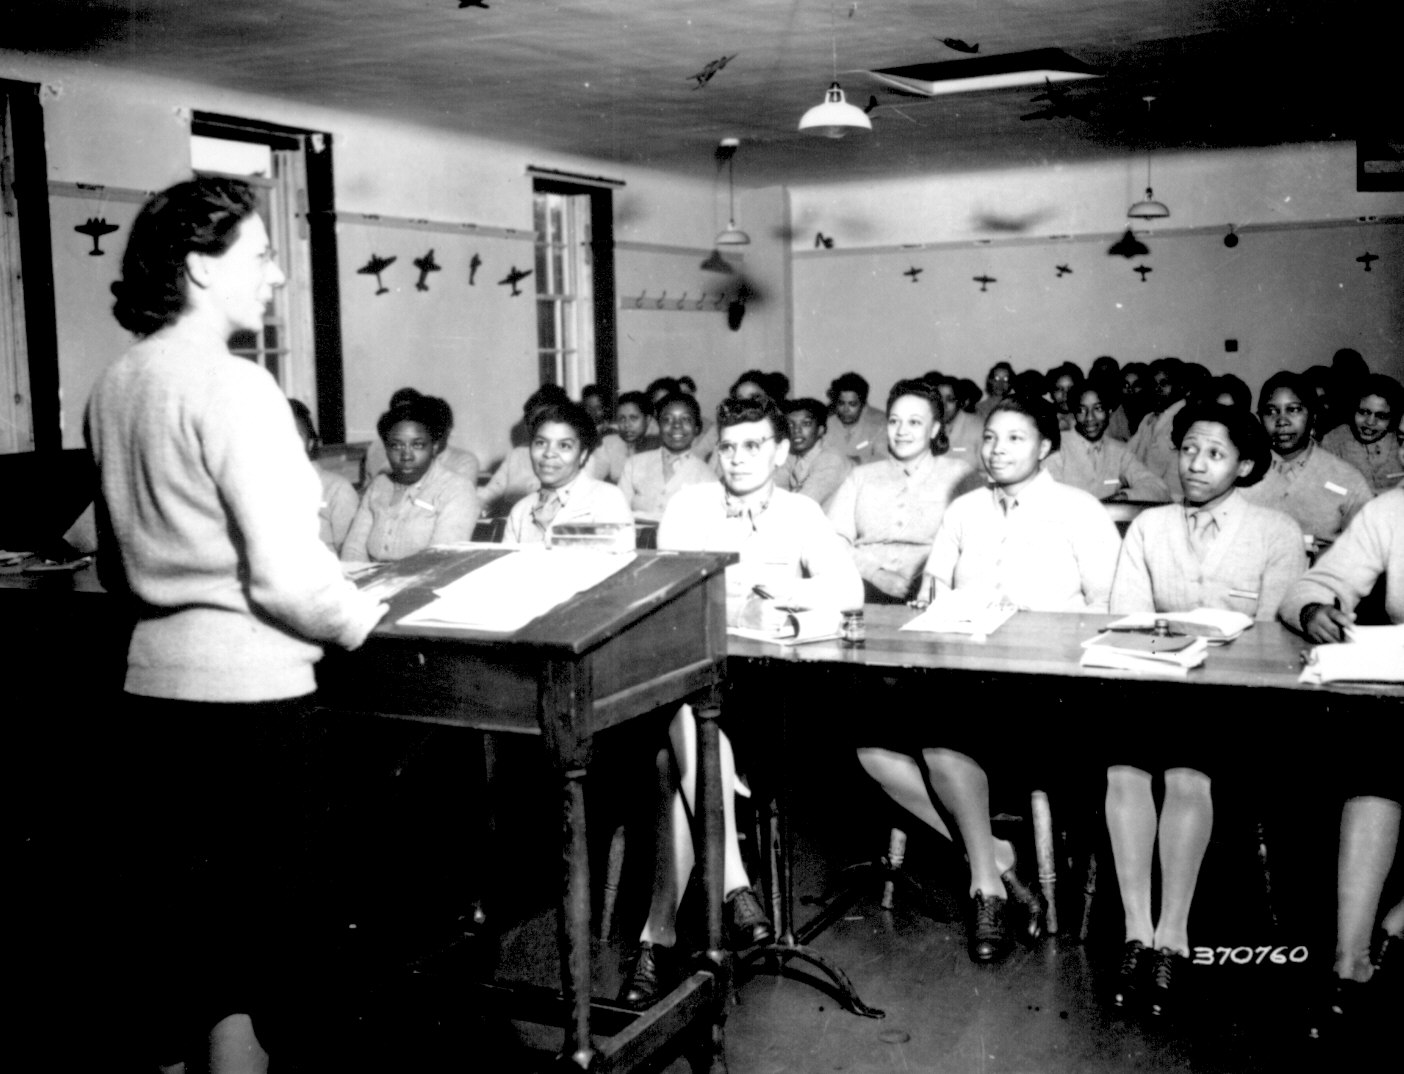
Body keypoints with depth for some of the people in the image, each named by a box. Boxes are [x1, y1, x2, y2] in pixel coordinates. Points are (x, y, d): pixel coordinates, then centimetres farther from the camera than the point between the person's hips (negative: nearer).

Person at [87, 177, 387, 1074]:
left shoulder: (114, 388, 8)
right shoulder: (232, 385, -15)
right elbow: (283, 576, -19)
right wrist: (369, 624, -4)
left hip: (152, 687, 8)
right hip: (248, 695, -8)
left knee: (168, 928, 18)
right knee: (247, 962, 3)